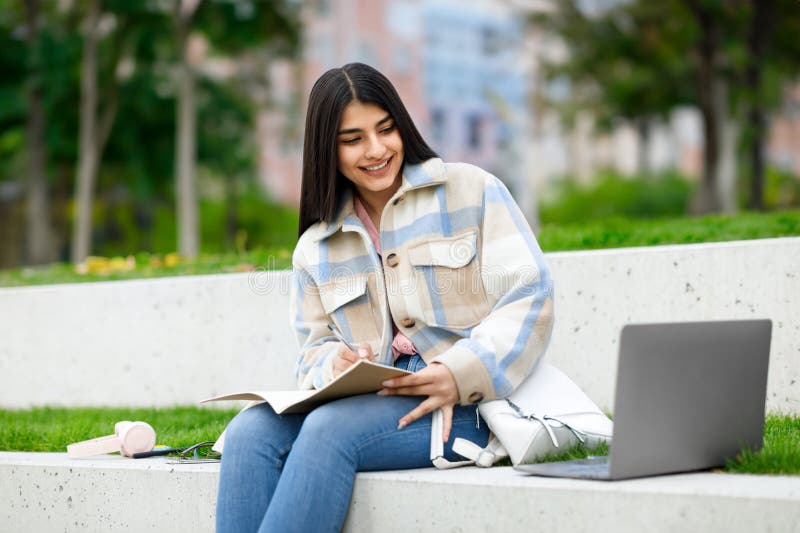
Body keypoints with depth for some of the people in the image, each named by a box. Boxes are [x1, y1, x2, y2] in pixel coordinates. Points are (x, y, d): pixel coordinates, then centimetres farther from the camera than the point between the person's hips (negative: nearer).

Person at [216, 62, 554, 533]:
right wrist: (335, 364, -9)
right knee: (250, 431, -24)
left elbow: (529, 297, -3)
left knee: (330, 428, -32)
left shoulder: (472, 190, 5)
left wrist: (460, 375, -19)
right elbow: (314, 350, 18)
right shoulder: (316, 247, 19)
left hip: (468, 404, -4)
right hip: (372, 404, 5)